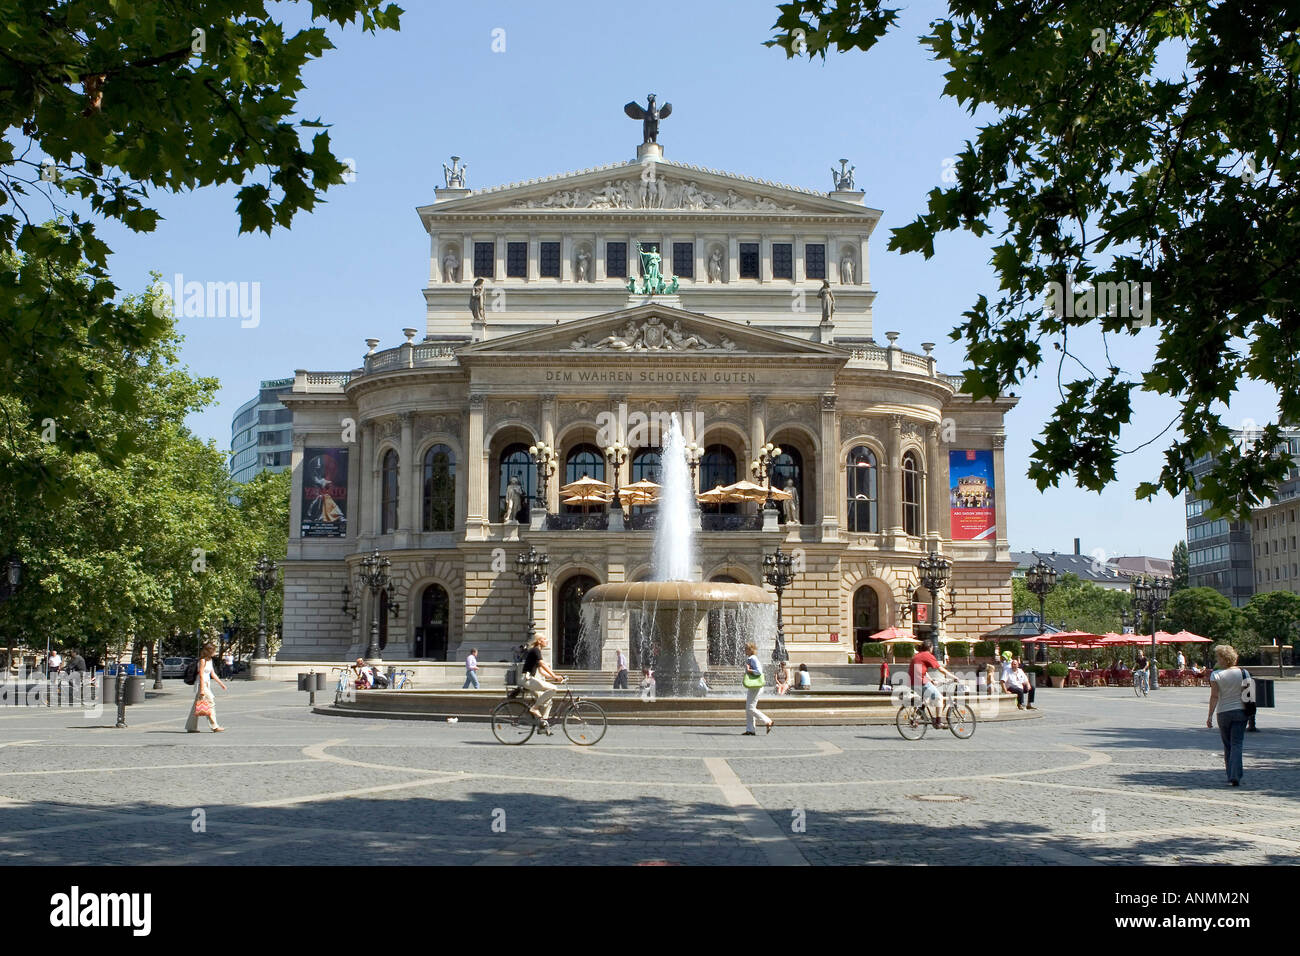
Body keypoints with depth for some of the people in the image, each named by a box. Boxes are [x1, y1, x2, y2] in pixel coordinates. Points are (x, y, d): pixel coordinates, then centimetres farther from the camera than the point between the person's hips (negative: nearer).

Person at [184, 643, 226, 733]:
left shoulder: (209, 660, 13)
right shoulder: (202, 660, -14)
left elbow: (212, 674, 19)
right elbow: (201, 675, -18)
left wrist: (221, 684, 20)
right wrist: (202, 689, -22)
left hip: (207, 684, 9)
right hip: (201, 685, -9)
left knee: (197, 707, 10)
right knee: (210, 704, -8)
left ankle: (191, 727, 13)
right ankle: (215, 727, -6)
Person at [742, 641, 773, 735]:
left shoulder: (753, 659, -15)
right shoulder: (749, 659, 14)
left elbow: (759, 671, -24)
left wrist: (749, 670, -15)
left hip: (755, 687, -10)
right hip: (751, 687, 10)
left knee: (750, 708, -9)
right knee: (748, 709, 8)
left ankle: (768, 721, 0)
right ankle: (750, 730, 9)